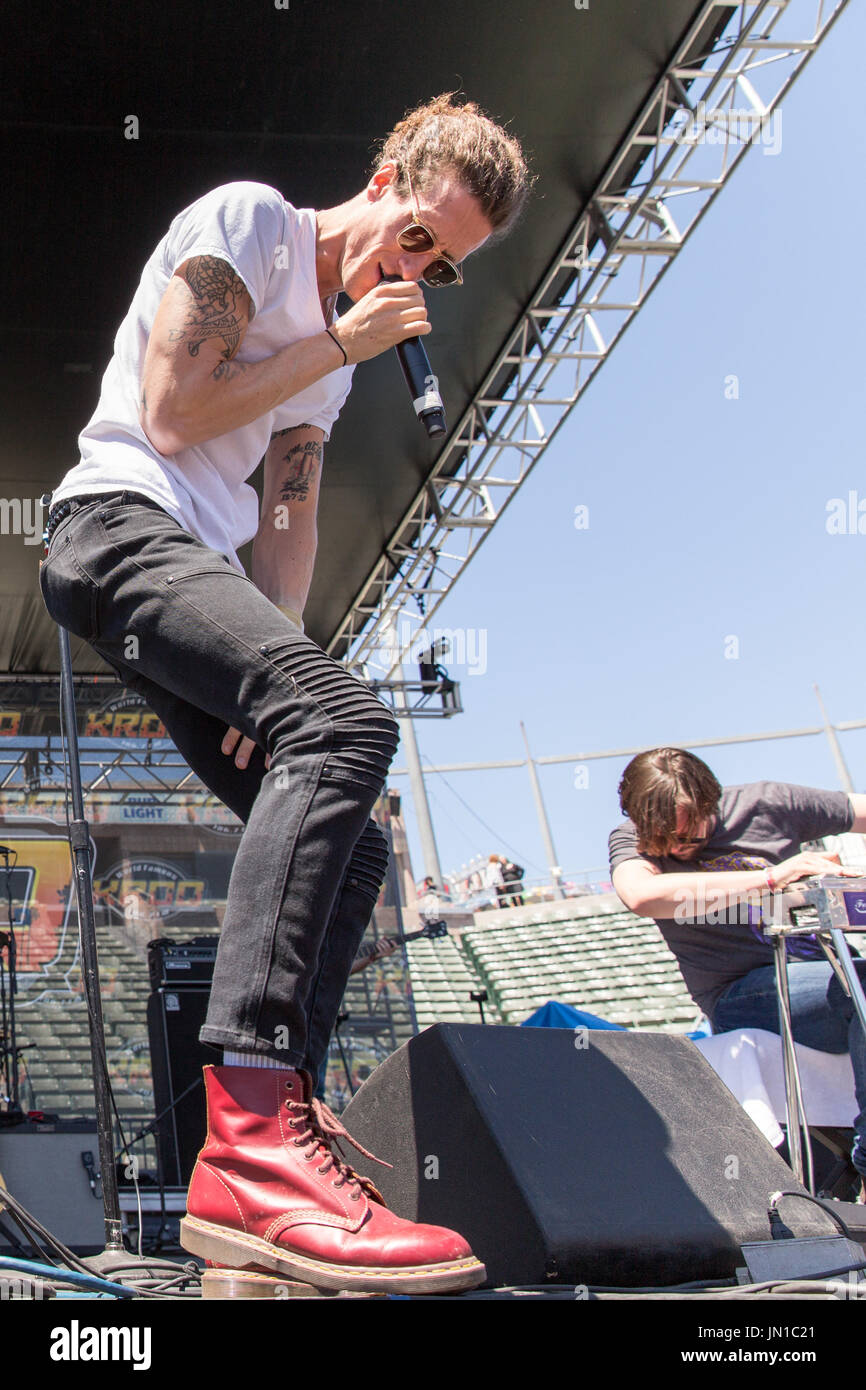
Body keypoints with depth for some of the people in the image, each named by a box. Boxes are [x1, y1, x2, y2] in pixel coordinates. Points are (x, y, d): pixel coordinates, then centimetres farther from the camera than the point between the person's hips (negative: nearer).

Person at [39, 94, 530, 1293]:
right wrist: (340, 343, -2)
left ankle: (271, 1149, -5)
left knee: (347, 845, 0)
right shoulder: (249, 220, 0)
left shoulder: (335, 357, 26)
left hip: (193, 576, 10)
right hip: (121, 526, -10)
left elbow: (290, 517, 17)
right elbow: (170, 413, -10)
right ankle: (250, 1135, -45)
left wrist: (276, 667, 1)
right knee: (350, 721, -32)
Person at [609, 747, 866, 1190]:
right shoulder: (631, 840, -3)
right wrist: (771, 878, -28)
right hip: (742, 995, -4)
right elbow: (643, 896, -27)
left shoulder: (764, 804, 3)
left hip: (829, 967, 4)